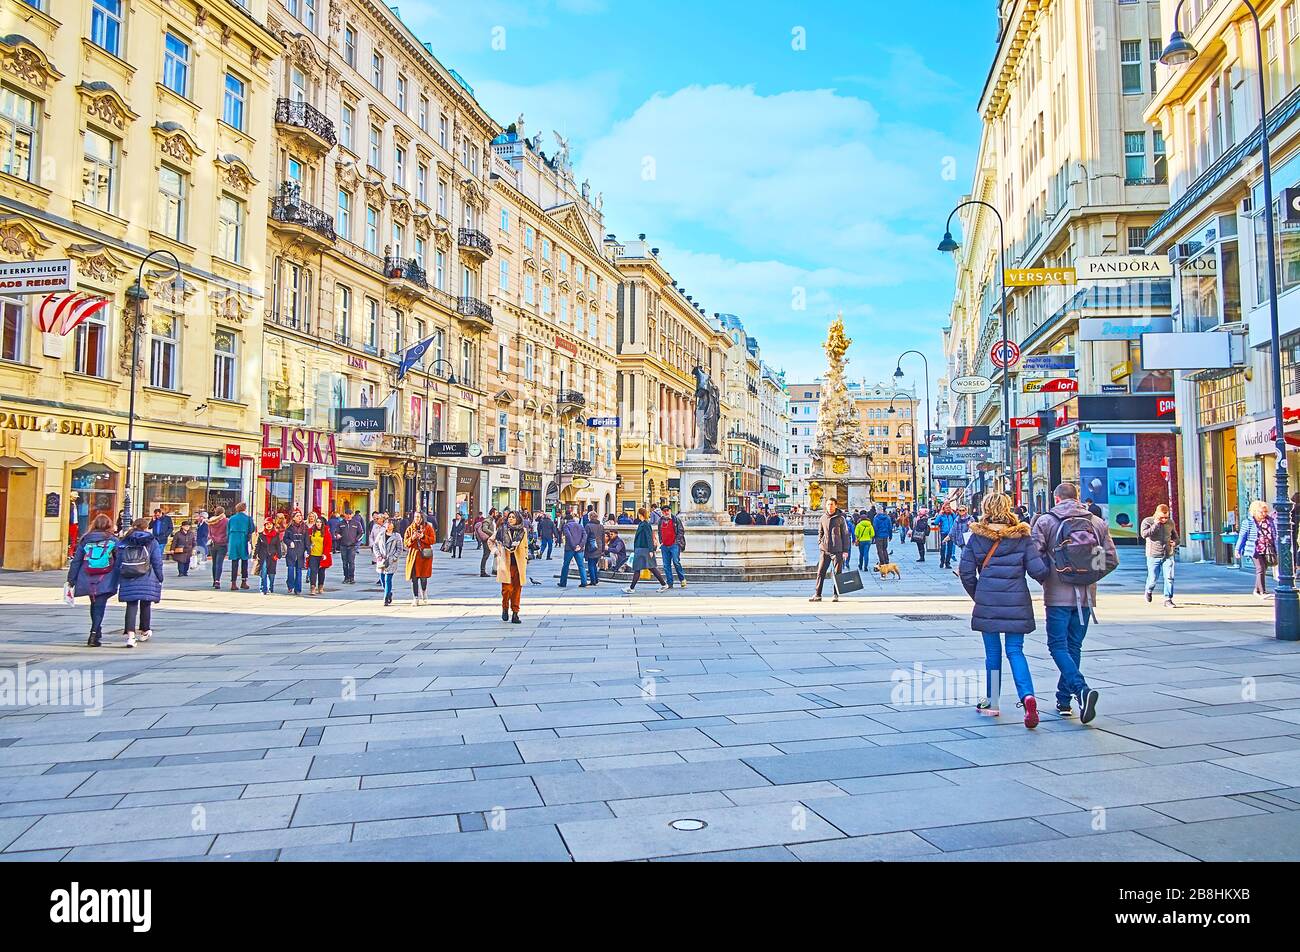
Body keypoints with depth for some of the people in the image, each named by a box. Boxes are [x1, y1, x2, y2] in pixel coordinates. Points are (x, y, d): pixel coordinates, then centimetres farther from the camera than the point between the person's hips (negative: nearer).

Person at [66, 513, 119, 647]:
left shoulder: (85, 539, 7)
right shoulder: (114, 540, 0)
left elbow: (76, 561, 7)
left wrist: (71, 581, 11)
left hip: (88, 581, 3)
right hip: (105, 582, -3)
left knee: (94, 605, 19)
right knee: (99, 607, -1)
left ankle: (96, 632, 33)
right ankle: (94, 634, -11)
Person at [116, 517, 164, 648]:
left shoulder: (124, 542, 9)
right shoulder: (152, 542, 1)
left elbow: (118, 563, 11)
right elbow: (157, 562, 0)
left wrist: (119, 580, 16)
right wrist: (159, 579, 8)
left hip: (128, 580, 2)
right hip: (147, 581, -2)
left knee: (131, 605, 1)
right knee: (146, 605, 14)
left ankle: (130, 635, -13)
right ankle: (144, 632, 27)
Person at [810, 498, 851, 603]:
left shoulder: (840, 518, -2)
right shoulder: (823, 518, 8)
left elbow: (845, 535, 0)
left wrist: (846, 550, -4)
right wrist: (820, 545, 7)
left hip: (837, 550, -3)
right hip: (825, 550, 3)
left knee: (837, 573, 2)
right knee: (820, 572, 0)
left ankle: (836, 595, 11)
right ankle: (817, 595, 4)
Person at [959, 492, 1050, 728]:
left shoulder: (977, 537, 0)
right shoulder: (1022, 537, -1)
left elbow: (966, 571, 1)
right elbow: (1038, 571, -6)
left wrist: (977, 595, 16)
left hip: (987, 602, 0)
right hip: (1017, 602, 0)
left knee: (992, 652, 12)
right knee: (1015, 651, 5)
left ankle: (991, 702, 19)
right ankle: (1027, 696, -15)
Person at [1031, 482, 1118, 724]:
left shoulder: (1045, 521, -4)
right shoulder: (1097, 522, 6)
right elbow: (1112, 560, 3)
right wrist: (1090, 576, 17)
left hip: (1058, 595, -4)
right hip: (1086, 596, 4)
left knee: (1058, 646, 2)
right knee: (1074, 647, 14)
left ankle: (1081, 689, -20)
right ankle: (1063, 700, 20)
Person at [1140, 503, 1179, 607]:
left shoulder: (1170, 522, 6)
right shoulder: (1147, 521, -6)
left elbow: (1175, 535, 23)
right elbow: (1144, 534, -23)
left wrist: (1175, 542, 0)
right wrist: (1156, 524, -24)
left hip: (1168, 555, 3)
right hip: (1153, 556, -3)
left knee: (1169, 578, -7)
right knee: (1152, 578, 3)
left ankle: (1168, 600, 2)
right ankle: (1149, 591, 36)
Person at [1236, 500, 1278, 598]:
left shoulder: (1270, 521, 7)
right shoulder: (1248, 522, -6)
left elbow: (1275, 535, 15)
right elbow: (1242, 536, 0)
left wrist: (1276, 549, 14)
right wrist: (1238, 549, 2)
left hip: (1267, 550, 5)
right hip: (1256, 550, -5)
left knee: (1264, 570, 12)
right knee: (1260, 570, -11)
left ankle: (1257, 590, 26)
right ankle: (1263, 592, -10)